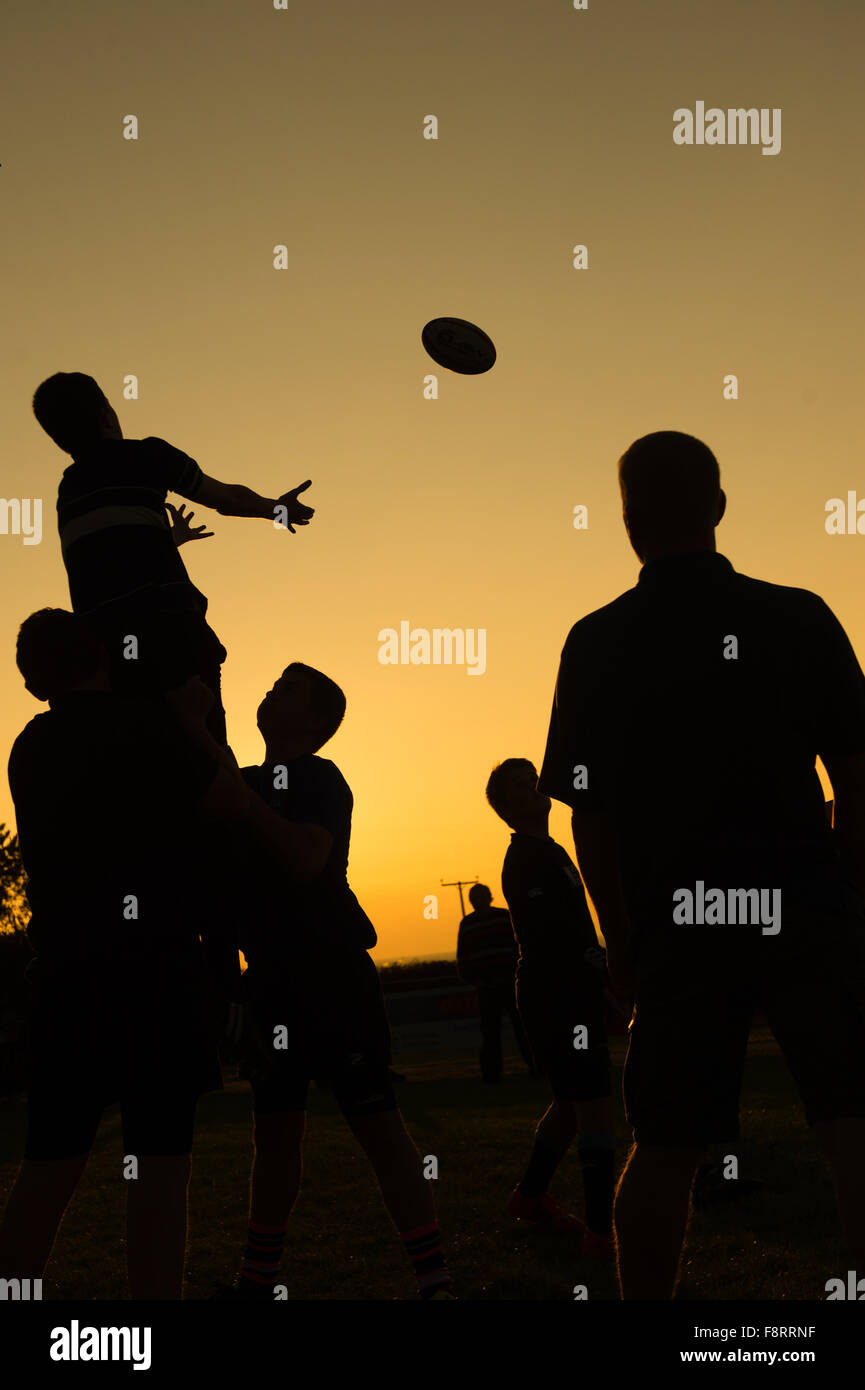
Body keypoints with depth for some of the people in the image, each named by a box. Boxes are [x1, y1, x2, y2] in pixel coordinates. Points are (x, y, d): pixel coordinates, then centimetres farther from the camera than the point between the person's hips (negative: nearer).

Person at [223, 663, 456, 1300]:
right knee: (276, 1129, 12)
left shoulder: (319, 779, -5)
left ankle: (435, 1279, -6)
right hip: (275, 979, 7)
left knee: (378, 1124, -9)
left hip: (333, 972, -7)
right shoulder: (252, 782, 16)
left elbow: (304, 858, -23)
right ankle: (257, 1281, 21)